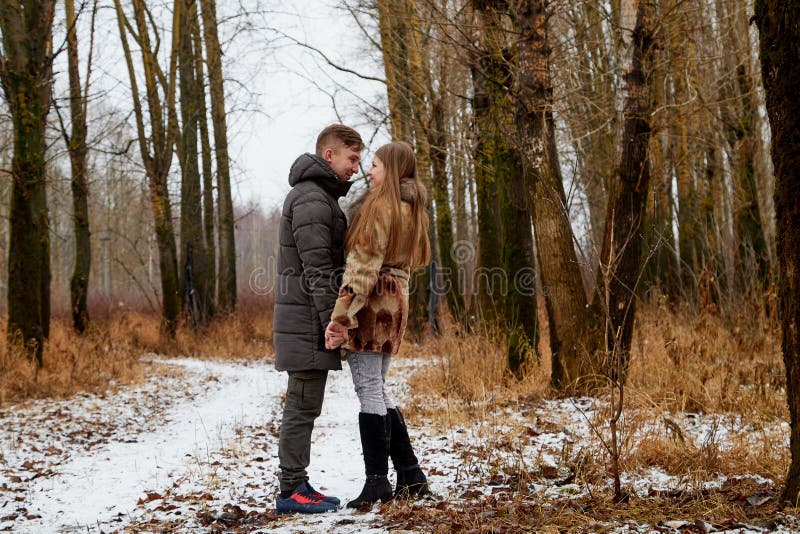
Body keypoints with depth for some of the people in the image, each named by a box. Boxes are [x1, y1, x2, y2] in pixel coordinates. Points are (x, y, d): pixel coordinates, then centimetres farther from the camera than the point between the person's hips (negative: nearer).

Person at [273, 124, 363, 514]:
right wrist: (334, 321, -19)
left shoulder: (320, 196, 20)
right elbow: (317, 269, -20)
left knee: (303, 406, 11)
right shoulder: (312, 199, -14)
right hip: (308, 320, -10)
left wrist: (335, 318, 20)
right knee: (303, 406, -6)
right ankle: (291, 491, -1)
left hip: (310, 320, 10)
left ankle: (298, 486, 16)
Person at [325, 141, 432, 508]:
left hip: (371, 303, -9)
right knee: (376, 391, 14)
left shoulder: (380, 205, -11)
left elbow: (363, 265, -18)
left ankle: (377, 482, 0)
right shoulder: (411, 209, 17)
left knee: (369, 391, -4)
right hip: (396, 302, 9)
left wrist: (340, 316, -20)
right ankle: (410, 476, 15)